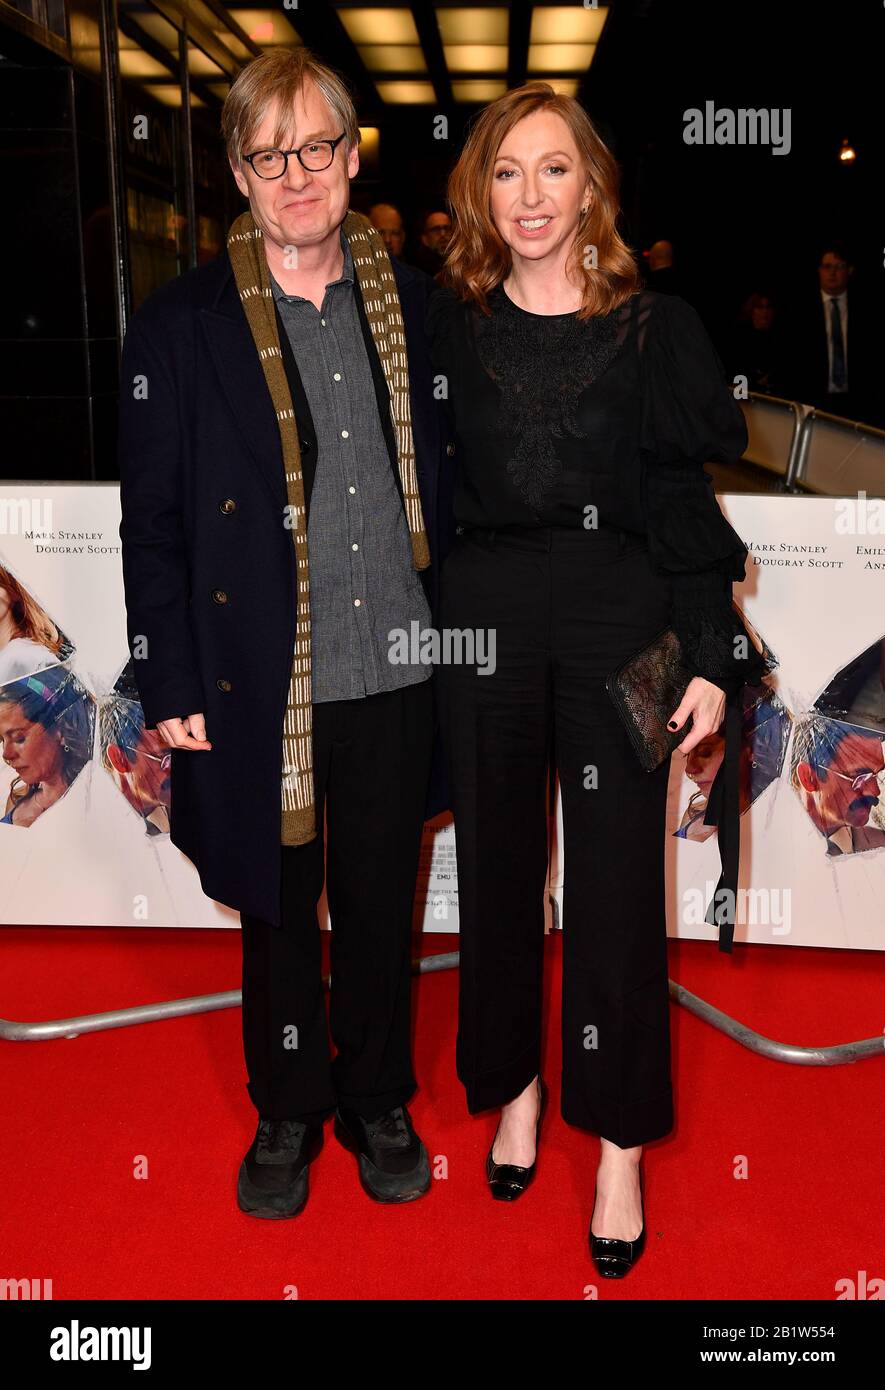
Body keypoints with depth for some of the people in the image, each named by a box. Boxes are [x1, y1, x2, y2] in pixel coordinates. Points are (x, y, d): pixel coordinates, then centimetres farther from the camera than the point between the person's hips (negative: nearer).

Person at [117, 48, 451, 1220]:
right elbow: (152, 522, -3)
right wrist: (170, 686, -6)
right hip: (260, 691, -2)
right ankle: (288, 1114, 37)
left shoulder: (413, 302, 5)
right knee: (278, 915, 15)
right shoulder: (180, 326, -4)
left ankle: (379, 1102, 38)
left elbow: (443, 483, 10)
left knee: (381, 910, 16)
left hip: (395, 676, 2)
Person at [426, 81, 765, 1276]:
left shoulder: (656, 327, 0)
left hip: (617, 610, -2)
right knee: (498, 862, 11)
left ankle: (619, 1143, 18)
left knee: (617, 875, 2)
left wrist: (711, 658, -6)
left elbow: (687, 500, -1)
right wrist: (418, 624, -1)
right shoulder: (448, 324, 5)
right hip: (484, 611, 2)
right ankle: (517, 1084, 33)